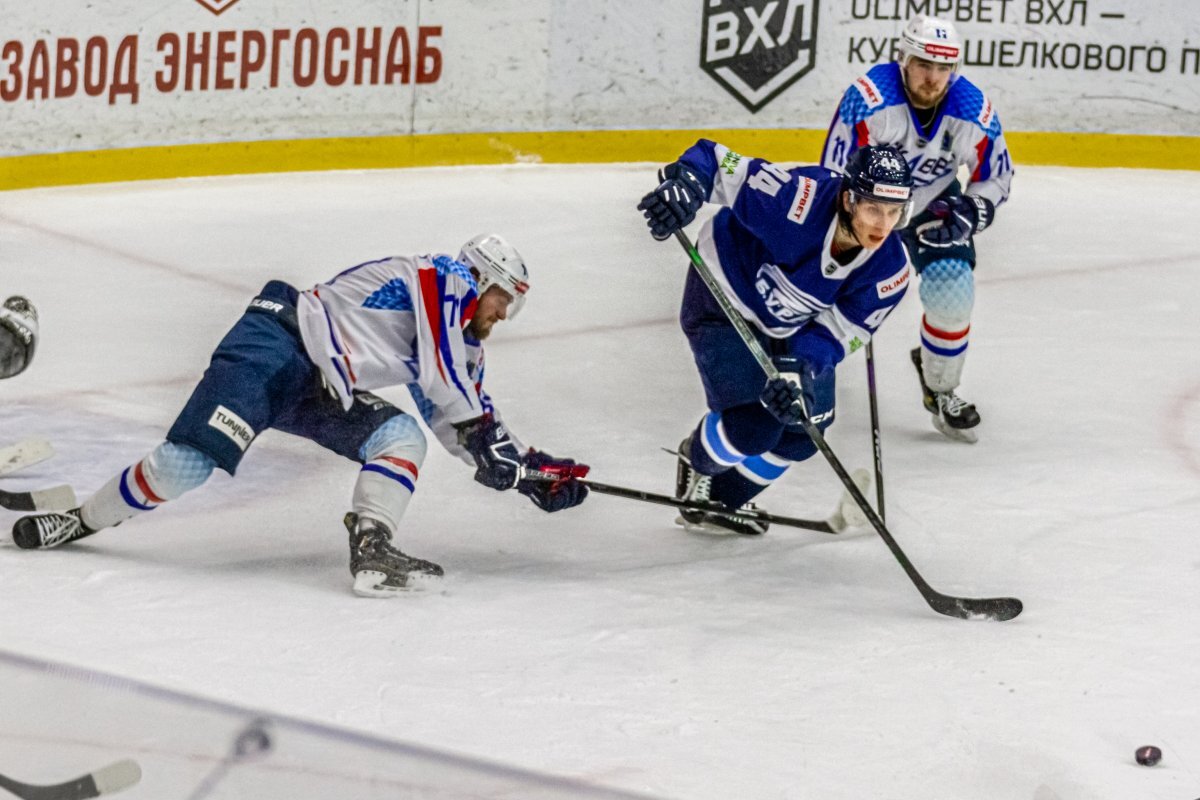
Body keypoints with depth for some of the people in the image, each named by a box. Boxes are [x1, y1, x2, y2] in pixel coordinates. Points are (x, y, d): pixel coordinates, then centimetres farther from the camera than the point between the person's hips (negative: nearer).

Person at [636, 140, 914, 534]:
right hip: (722, 299, -6)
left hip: (792, 328, 6)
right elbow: (719, 163, -34)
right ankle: (696, 460, 23)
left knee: (803, 432, 8)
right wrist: (683, 182, -55)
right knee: (754, 424, -15)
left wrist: (801, 368, -36)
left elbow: (837, 332, -18)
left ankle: (717, 502, 33)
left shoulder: (890, 269, -23)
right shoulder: (797, 199, -39)